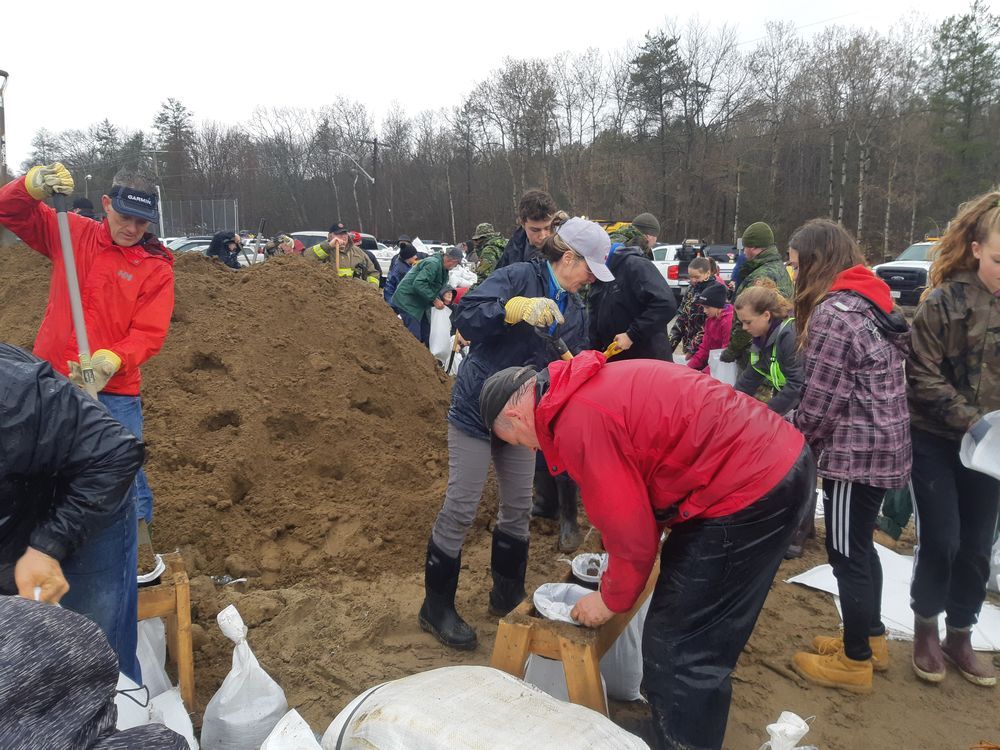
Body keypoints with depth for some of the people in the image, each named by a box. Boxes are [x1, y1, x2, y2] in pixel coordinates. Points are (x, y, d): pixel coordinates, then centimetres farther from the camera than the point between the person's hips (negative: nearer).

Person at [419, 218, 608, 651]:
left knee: (518, 509, 13)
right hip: (477, 409, -7)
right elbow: (465, 318, -26)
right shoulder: (520, 277, -14)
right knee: (460, 511, -1)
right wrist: (517, 308, -38)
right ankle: (436, 608, 16)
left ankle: (507, 597, 32)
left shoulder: (573, 308, 8)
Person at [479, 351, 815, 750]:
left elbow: (630, 531, -14)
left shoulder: (578, 422, -19)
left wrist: (611, 599, 4)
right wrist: (615, 559, 21)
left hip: (751, 488, -10)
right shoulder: (592, 386, 11)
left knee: (678, 647, 1)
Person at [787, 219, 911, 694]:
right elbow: (873, 385, 13)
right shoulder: (872, 301, 10)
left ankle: (854, 663, 19)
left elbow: (821, 401, -18)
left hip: (854, 452, -9)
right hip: (885, 446, 9)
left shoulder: (833, 312, -19)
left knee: (847, 554, 4)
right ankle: (872, 639, 36)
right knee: (860, 546, 21)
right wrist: (807, 442, 11)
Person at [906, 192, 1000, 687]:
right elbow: (921, 373, -15)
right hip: (937, 442, -4)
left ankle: (959, 637, 28)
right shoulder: (948, 300, -13)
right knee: (939, 541, 0)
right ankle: (925, 629, 23)